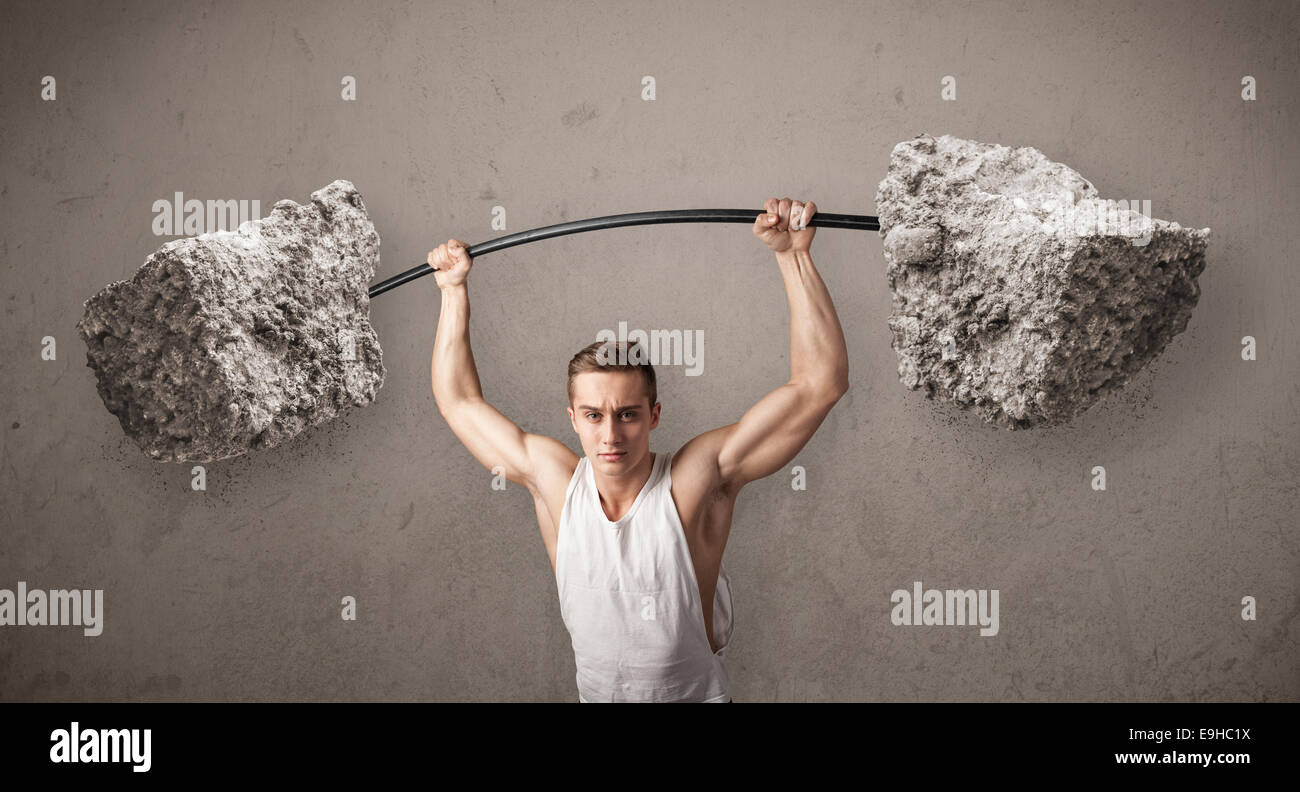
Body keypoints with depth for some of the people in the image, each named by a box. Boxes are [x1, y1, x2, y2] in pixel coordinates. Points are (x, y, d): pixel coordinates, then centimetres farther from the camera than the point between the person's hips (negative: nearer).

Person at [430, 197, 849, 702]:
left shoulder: (696, 478, -12)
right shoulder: (554, 477, -2)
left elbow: (820, 381, -14)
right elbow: (460, 401, 12)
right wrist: (454, 291, 13)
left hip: (696, 693, -3)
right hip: (593, 694, 4)